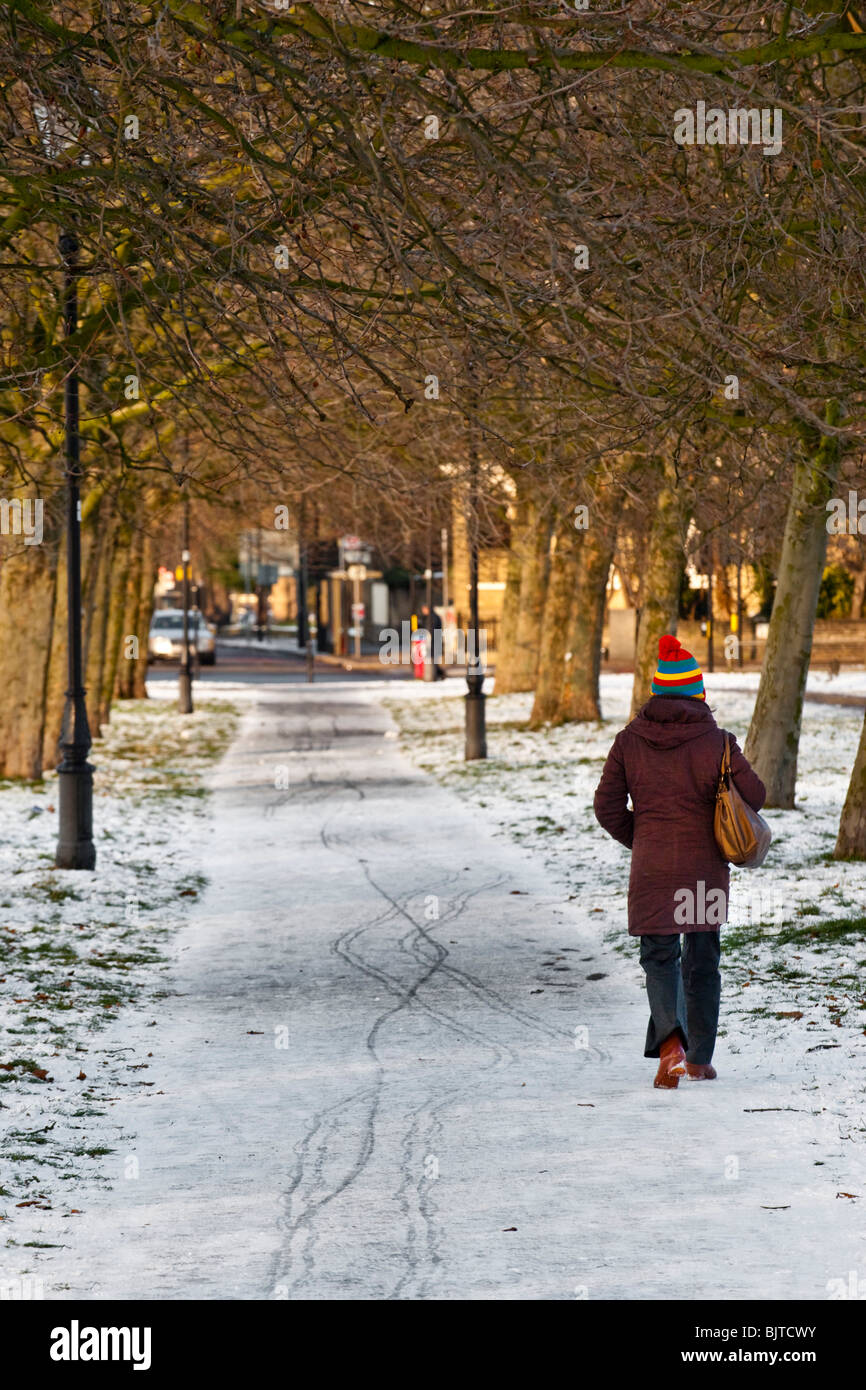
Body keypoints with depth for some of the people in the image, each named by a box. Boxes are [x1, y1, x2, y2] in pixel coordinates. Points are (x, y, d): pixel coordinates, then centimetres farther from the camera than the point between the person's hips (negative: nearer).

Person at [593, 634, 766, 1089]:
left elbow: (607, 806, 0)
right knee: (702, 960, 12)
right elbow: (754, 796, -6)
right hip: (705, 866, -1)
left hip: (651, 868, 1)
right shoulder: (715, 741, -9)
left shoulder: (629, 740, -2)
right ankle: (700, 1058, 18)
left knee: (659, 957, 8)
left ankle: (671, 1039, -18)